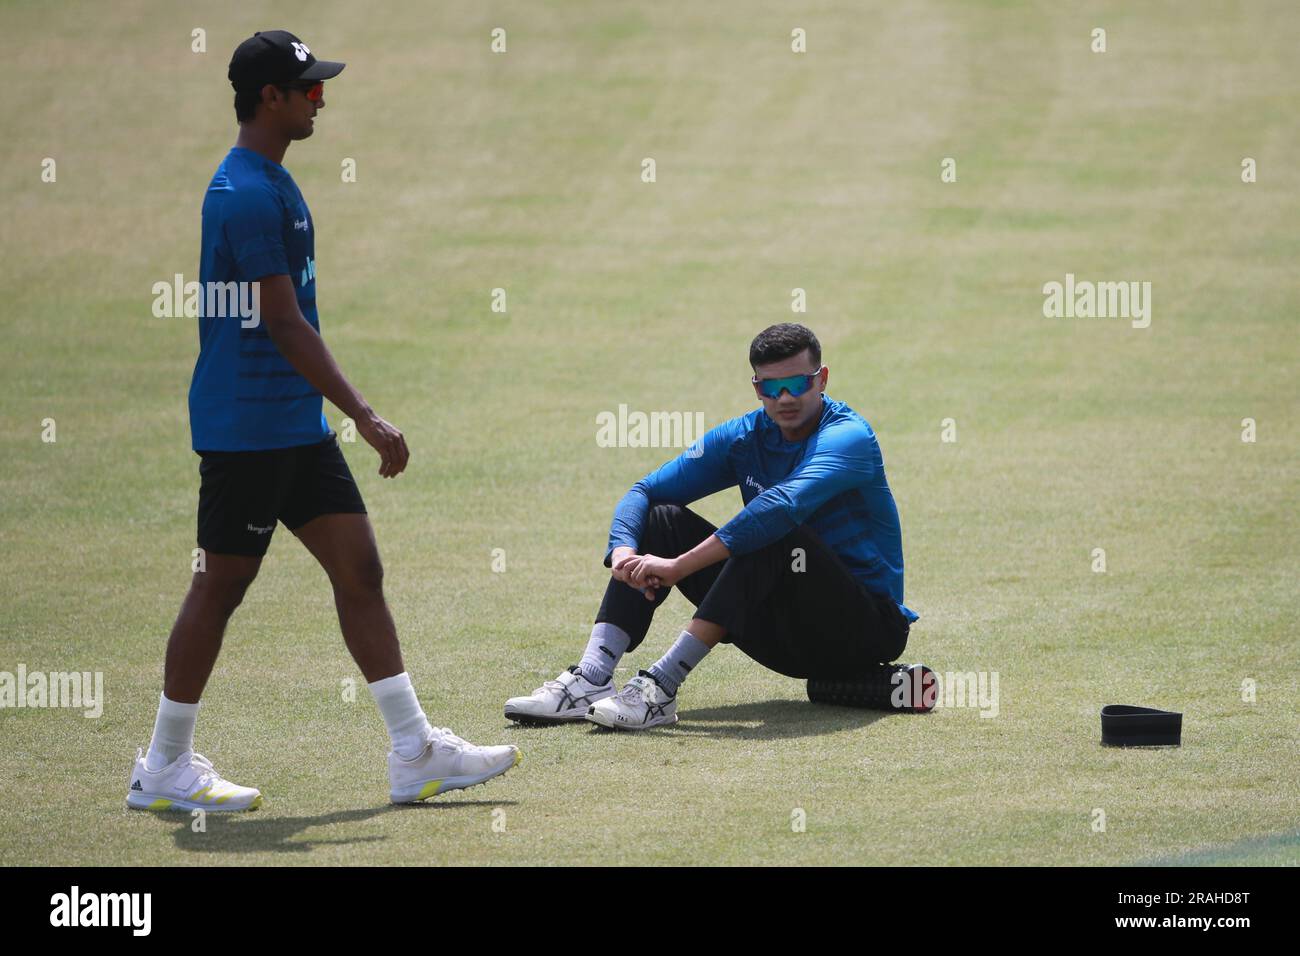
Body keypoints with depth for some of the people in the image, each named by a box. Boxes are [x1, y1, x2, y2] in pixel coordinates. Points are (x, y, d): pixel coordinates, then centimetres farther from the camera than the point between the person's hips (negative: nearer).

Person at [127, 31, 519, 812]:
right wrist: (365, 416, -23)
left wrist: (344, 415, 26)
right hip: (246, 426, -10)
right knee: (221, 586, -1)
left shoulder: (270, 183, 14)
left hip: (295, 426, 10)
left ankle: (415, 755, 6)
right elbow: (284, 324, -22)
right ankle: (165, 769, 9)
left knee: (360, 569, 6)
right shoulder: (249, 193, -18)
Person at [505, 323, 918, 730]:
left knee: (776, 535, -34)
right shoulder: (745, 436, 4)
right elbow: (644, 492, 2)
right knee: (662, 519, -4)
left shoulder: (848, 436, -18)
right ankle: (591, 679, -19)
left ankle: (662, 685, -37)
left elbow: (783, 506, -35)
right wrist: (623, 551, -21)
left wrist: (679, 566, -38)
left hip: (867, 629, -7)